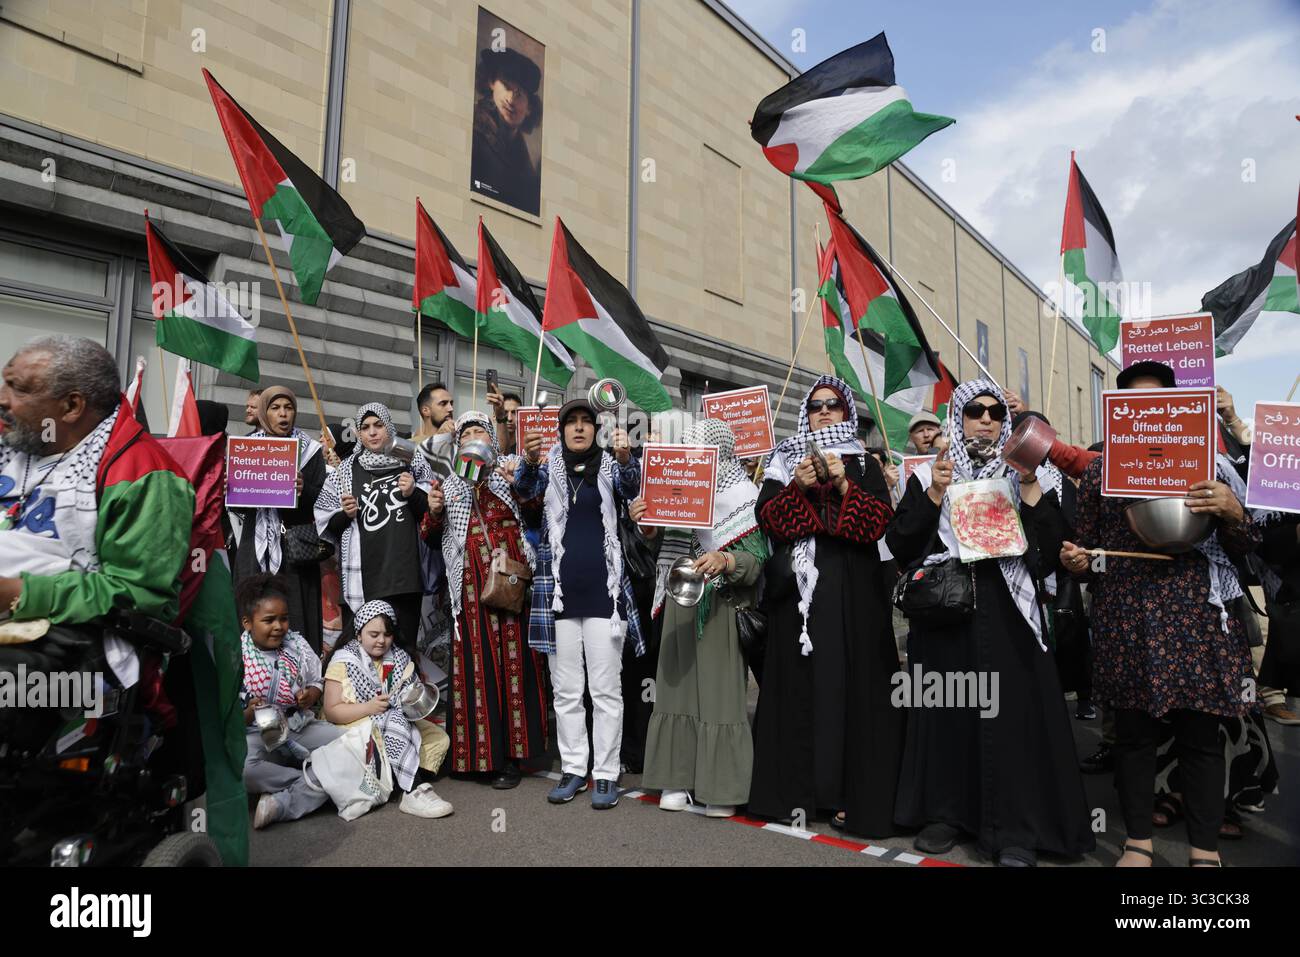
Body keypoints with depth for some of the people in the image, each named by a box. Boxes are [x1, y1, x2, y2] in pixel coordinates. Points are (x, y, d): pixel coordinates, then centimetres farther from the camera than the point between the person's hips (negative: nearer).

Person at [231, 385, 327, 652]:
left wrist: (304, 491, -21)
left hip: (296, 547, -2)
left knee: (295, 618, -5)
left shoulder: (310, 450, 6)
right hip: (257, 545, 2)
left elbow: (322, 501, -1)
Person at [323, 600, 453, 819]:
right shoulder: (344, 662, -6)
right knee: (395, 728, -34)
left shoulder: (400, 659, 9)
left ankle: (415, 787, -27)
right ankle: (414, 793, -33)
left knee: (439, 738, -14)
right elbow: (331, 712, -11)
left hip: (400, 722, 6)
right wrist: (369, 707, -25)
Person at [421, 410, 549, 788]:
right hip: (470, 585, 2)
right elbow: (432, 540, 16)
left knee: (513, 659, -3)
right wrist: (433, 512, -2)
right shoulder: (450, 485, 17)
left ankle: (510, 755, 5)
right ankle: (480, 751, 10)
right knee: (476, 664, -1)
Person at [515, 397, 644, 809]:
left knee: (606, 690, 2)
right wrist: (529, 461, -34)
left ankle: (606, 774, 12)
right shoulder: (549, 468, 9)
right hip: (559, 594, 2)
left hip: (604, 593, -1)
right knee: (566, 690, 10)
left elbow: (631, 486, -15)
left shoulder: (610, 468, 6)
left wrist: (625, 457, -37)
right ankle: (574, 769, 22)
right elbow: (525, 489, -12)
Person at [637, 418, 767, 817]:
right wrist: (644, 525, -6)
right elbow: (661, 550, 14)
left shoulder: (743, 496, -4)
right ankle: (677, 777, 17)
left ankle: (721, 786, 9)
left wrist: (725, 561, -30)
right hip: (680, 605, 5)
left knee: (719, 690, -2)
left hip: (720, 609, -5)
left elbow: (756, 560, -10)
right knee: (678, 686, 7)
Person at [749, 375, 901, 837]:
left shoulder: (864, 464, 11)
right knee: (798, 681, 1)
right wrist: (797, 487, -14)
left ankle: (849, 791, 5)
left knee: (849, 679, -3)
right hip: (797, 584, 1)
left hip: (852, 588, -1)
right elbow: (767, 517, 0)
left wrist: (843, 484, -14)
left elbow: (878, 521, -4)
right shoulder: (784, 461, 13)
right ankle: (796, 787, 10)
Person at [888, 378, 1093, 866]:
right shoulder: (928, 474, 7)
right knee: (947, 711, 4)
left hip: (1007, 614, 0)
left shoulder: (1026, 473, 9)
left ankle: (1016, 829, 8)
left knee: (1012, 712, -3)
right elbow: (899, 546, -2)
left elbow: (1050, 548, -2)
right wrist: (935, 493, -11)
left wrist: (1030, 485, -11)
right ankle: (946, 812, 19)